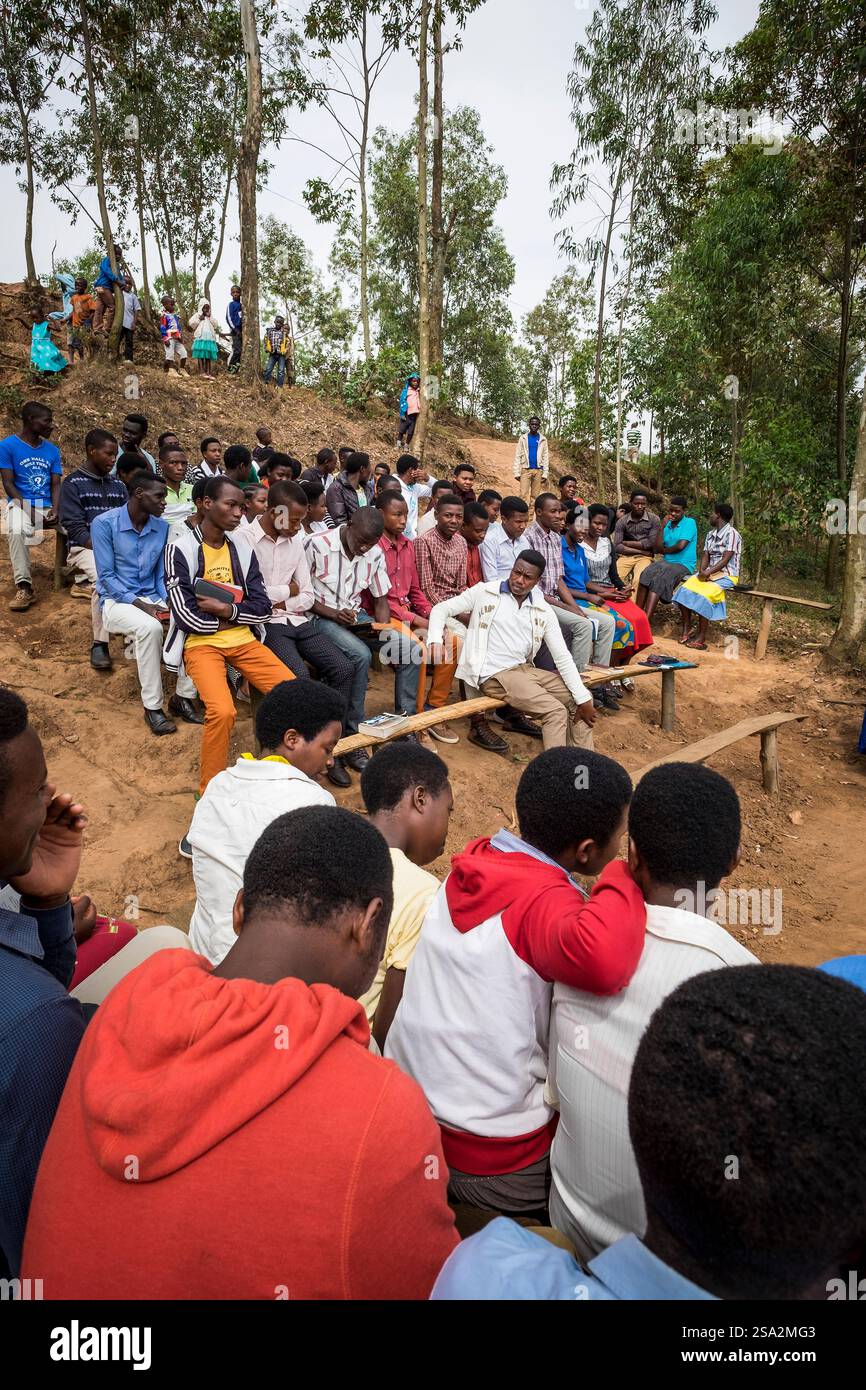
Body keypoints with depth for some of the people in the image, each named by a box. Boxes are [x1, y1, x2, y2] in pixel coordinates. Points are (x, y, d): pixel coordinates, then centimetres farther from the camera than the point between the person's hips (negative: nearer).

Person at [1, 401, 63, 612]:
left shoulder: (52, 450, 12)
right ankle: (24, 587, -37)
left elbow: (56, 484, 6)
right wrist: (28, 509, -19)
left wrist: (55, 509, -14)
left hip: (48, 506, 4)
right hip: (20, 504, -4)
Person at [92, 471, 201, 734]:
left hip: (154, 599, 5)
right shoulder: (104, 523, -11)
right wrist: (140, 604, -22)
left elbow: (161, 574, 8)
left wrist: (167, 602, -11)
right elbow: (107, 577, -13)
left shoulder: (162, 527, 4)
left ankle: (183, 696, -11)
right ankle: (152, 706, -23)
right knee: (150, 627, -36)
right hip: (116, 601, -5)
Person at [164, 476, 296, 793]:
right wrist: (230, 619, -1)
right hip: (201, 642, -5)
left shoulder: (243, 550, 10)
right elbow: (186, 615, -13)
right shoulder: (181, 549, -5)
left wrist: (226, 609, -12)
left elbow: (262, 608, 4)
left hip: (243, 640, 5)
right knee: (223, 711, -29)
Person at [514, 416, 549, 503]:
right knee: (524, 494, -11)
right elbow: (518, 456, 3)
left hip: (538, 470, 1)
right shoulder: (523, 438, 6)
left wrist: (545, 473, -2)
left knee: (535, 495, 2)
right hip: (525, 469, -1)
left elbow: (546, 457, 6)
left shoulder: (543, 439, 8)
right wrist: (517, 472, -5)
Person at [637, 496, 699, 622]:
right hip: (667, 562, 5)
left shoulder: (690, 523, -2)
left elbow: (680, 546, -14)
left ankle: (646, 622, -44)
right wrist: (662, 527, 0)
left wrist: (664, 550, 3)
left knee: (659, 579, -33)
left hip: (684, 564, -5)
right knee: (646, 574, -28)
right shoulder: (668, 524, 14)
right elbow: (658, 549, 4)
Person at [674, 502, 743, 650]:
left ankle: (701, 638, -24)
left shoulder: (731, 534, -11)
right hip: (709, 573, 7)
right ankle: (687, 629, -11)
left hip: (726, 575, -7)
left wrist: (708, 572, -26)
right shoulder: (711, 534, 14)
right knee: (684, 590, -18)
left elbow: (725, 559, -18)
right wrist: (702, 571, -11)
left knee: (703, 595, -31)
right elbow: (706, 556, 8)